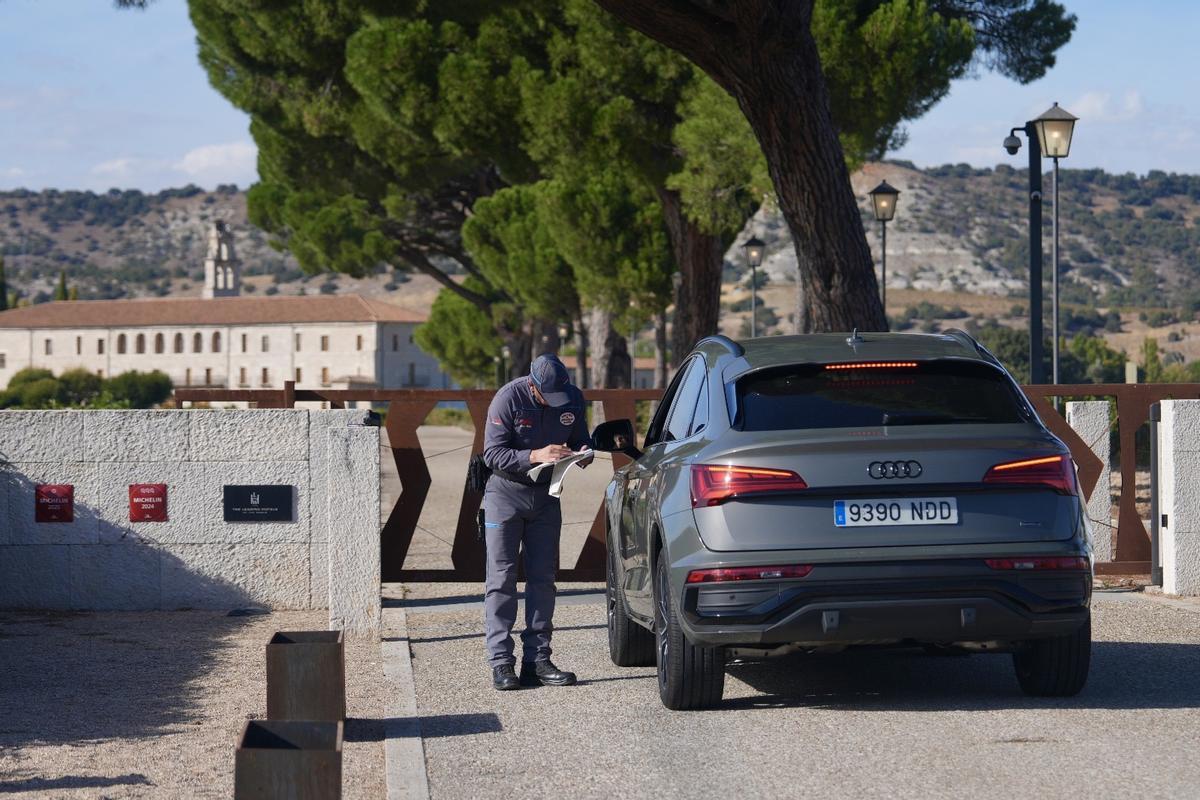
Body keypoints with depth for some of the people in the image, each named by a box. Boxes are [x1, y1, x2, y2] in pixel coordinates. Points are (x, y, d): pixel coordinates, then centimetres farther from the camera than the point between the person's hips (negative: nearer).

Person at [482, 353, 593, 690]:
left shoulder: (573, 398, -6)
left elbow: (580, 438, 9)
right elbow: (492, 454, -18)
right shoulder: (509, 398, -19)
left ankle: (537, 660, 6)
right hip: (506, 491, -4)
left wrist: (584, 452, -16)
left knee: (542, 578, 3)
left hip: (546, 495, 4)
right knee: (501, 578, -6)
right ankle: (501, 662, -6)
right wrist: (535, 455, -31)